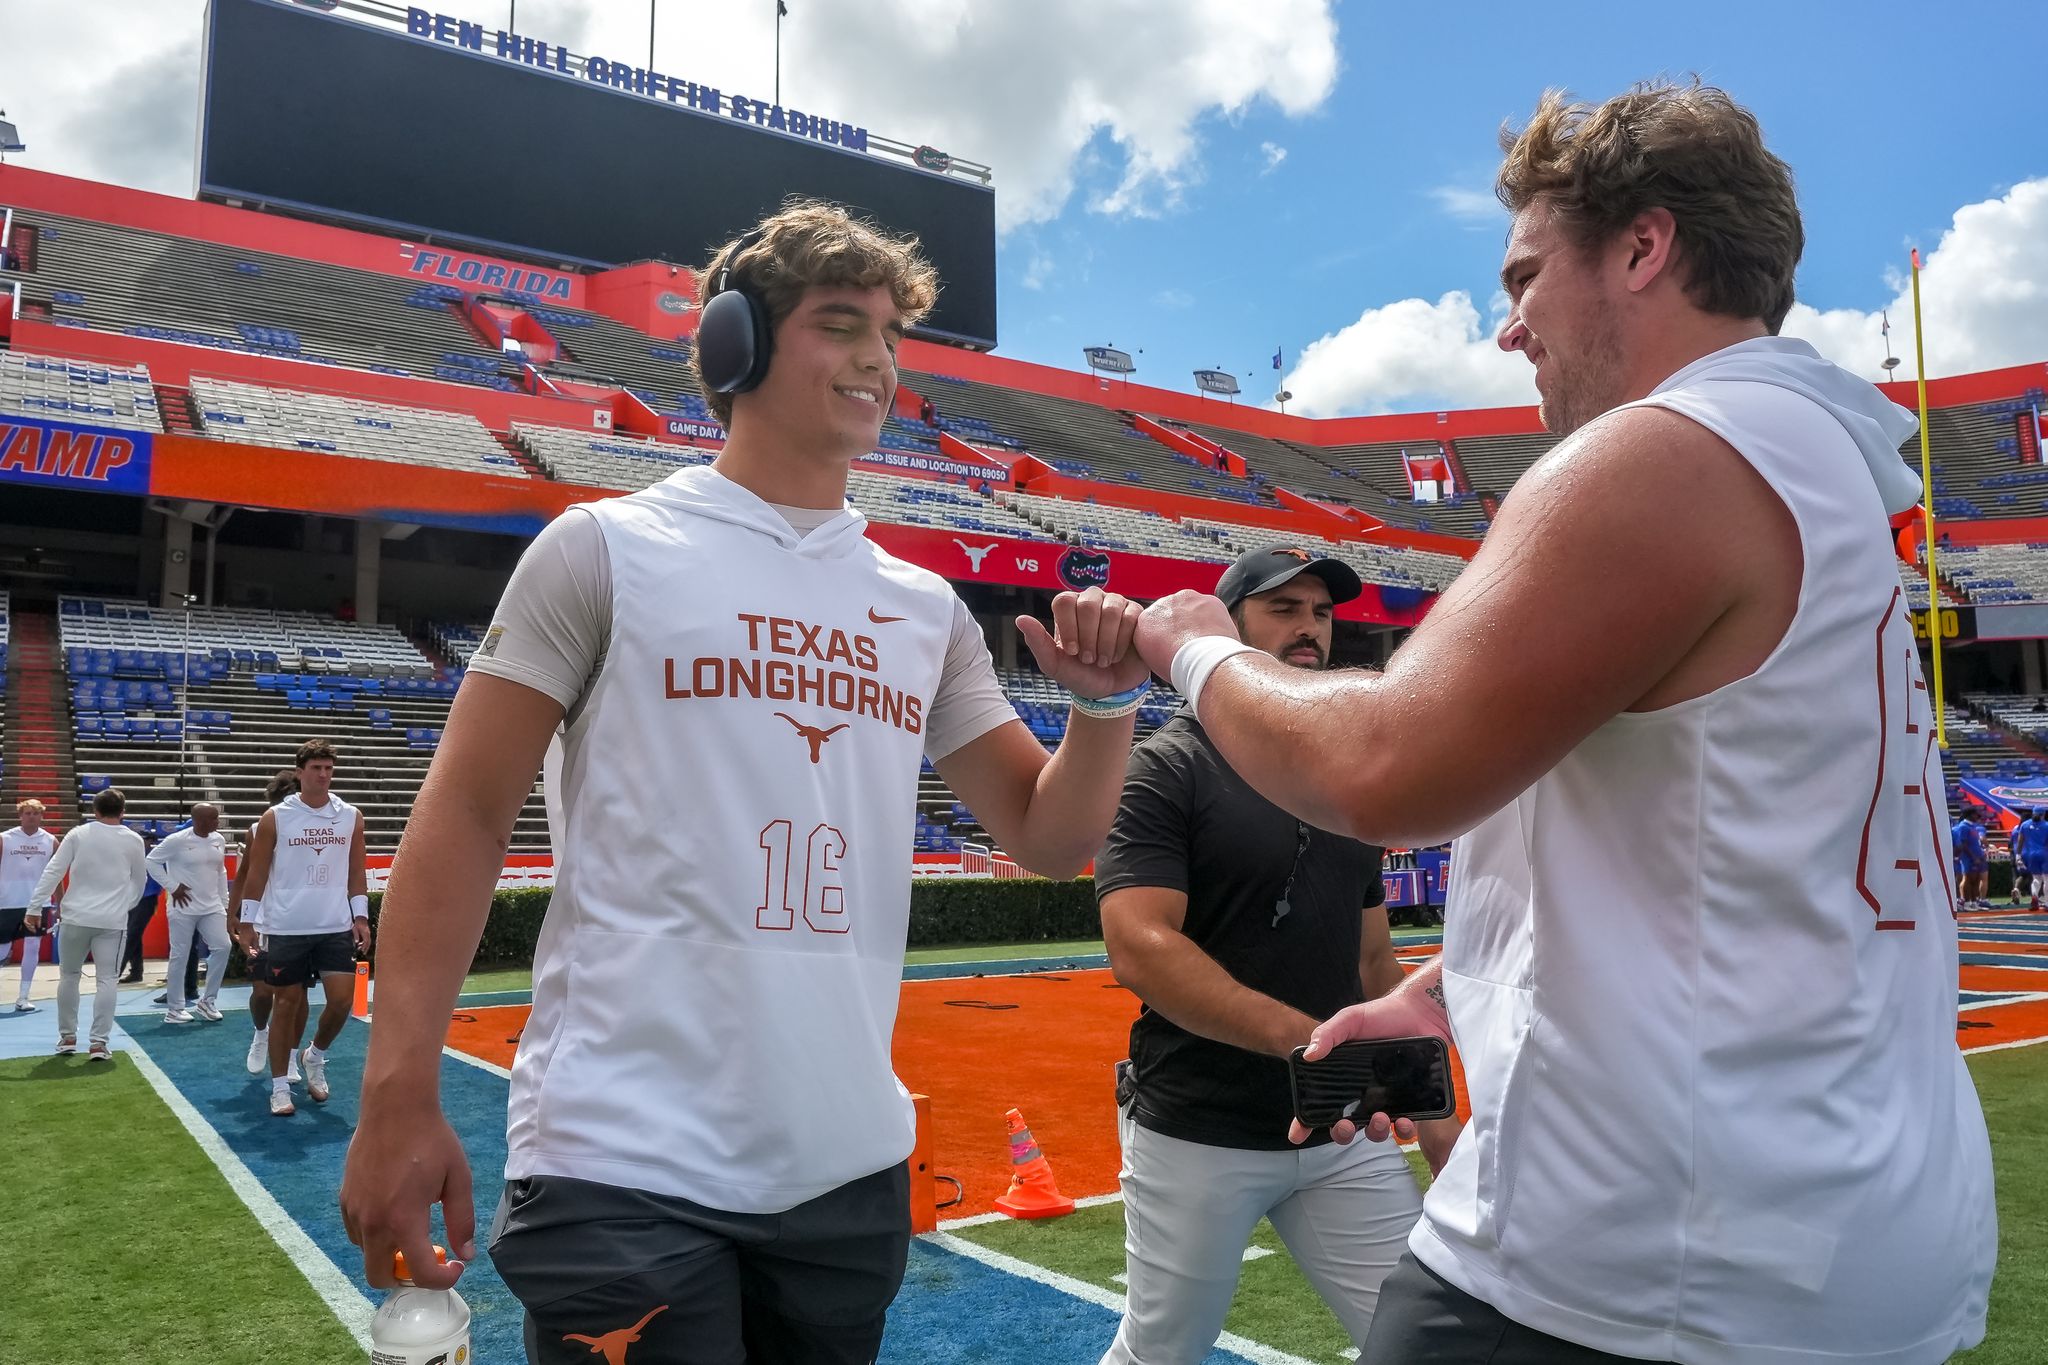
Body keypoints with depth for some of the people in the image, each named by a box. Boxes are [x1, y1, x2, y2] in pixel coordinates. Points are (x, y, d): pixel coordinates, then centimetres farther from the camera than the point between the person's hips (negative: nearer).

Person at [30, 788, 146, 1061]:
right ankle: (98, 1043, -3)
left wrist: (34, 908, 1)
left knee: (69, 976, 17)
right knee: (107, 980, 2)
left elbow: (52, 872, -4)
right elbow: (139, 881, 14)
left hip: (76, 916, 1)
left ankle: (67, 1037, 25)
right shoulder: (134, 840, 2)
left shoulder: (78, 834, 0)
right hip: (113, 920, -1)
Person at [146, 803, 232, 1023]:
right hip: (184, 908, -5)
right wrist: (173, 886, -9)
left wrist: (224, 903, 14)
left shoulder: (219, 840, 6)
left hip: (212, 907, 5)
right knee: (180, 956, 1)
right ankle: (174, 1009, 12)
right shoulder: (177, 840, -12)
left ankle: (207, 1001, 10)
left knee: (222, 947, -4)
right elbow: (151, 861, -4)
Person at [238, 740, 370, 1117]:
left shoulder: (350, 817, 5)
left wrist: (360, 917, 3)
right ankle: (280, 1087, 16)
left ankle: (315, 1057, 24)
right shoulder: (275, 818, -2)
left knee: (342, 999, -4)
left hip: (336, 928, 2)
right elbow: (256, 873, 1)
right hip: (286, 929, -2)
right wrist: (247, 923, -2)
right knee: (286, 1005, 5)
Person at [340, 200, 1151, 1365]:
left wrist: (1105, 703, -9)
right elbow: (465, 814, -4)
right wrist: (400, 1098, -10)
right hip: (624, 1173, -4)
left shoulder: (927, 609, 8)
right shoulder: (609, 548, -3)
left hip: (853, 1170, 5)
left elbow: (1049, 839, 10)